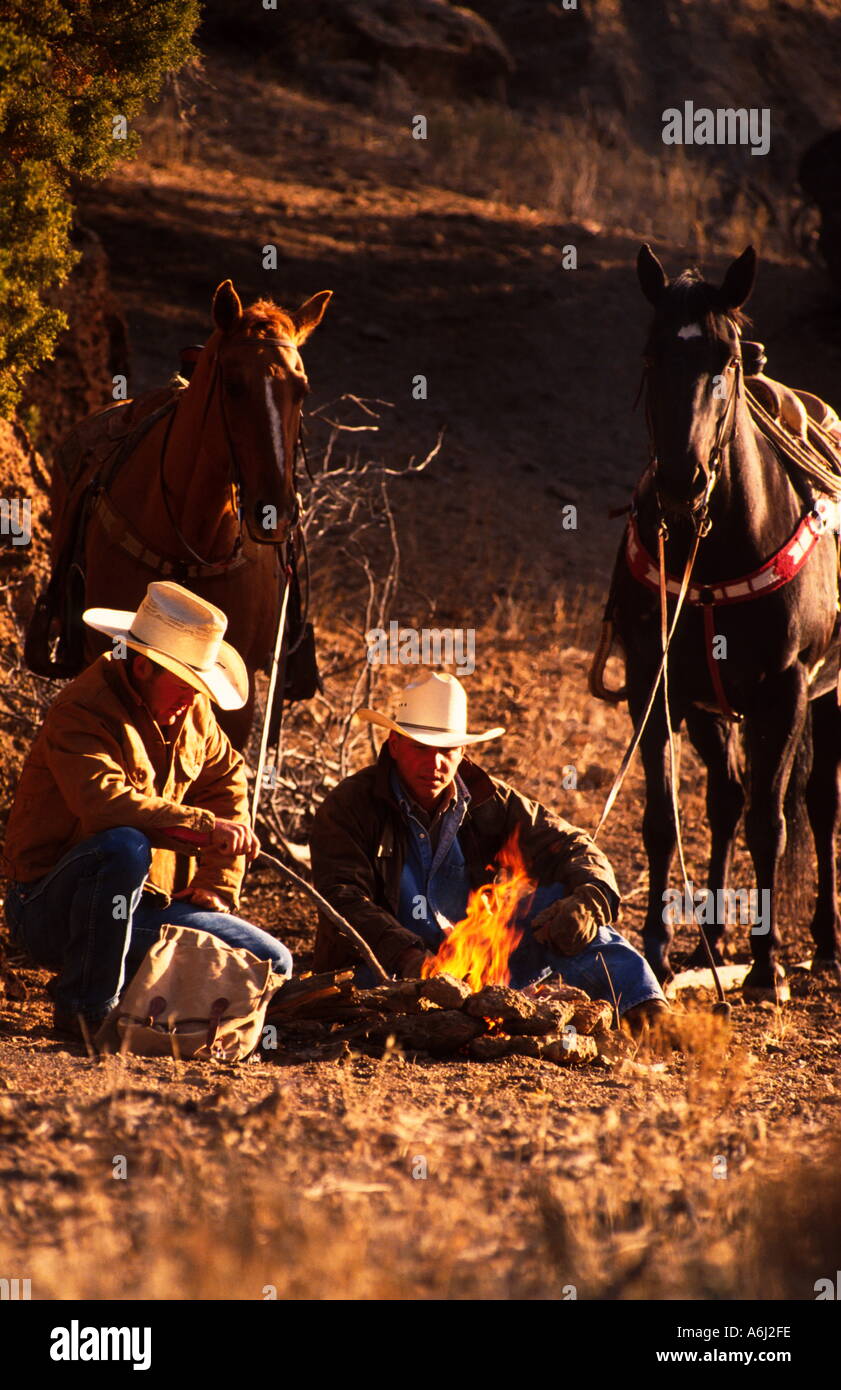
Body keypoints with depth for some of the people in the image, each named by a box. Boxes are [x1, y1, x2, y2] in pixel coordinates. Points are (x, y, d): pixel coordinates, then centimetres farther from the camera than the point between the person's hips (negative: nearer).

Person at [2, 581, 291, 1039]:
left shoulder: (190, 710, 6)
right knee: (125, 847, -40)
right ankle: (85, 1008, -24)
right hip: (51, 911, -7)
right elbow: (106, 803, -35)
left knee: (271, 965, -3)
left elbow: (227, 782, 17)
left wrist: (217, 884, 6)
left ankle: (133, 991, 12)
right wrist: (206, 827, -35)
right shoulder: (82, 711, -20)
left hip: (141, 906, 7)